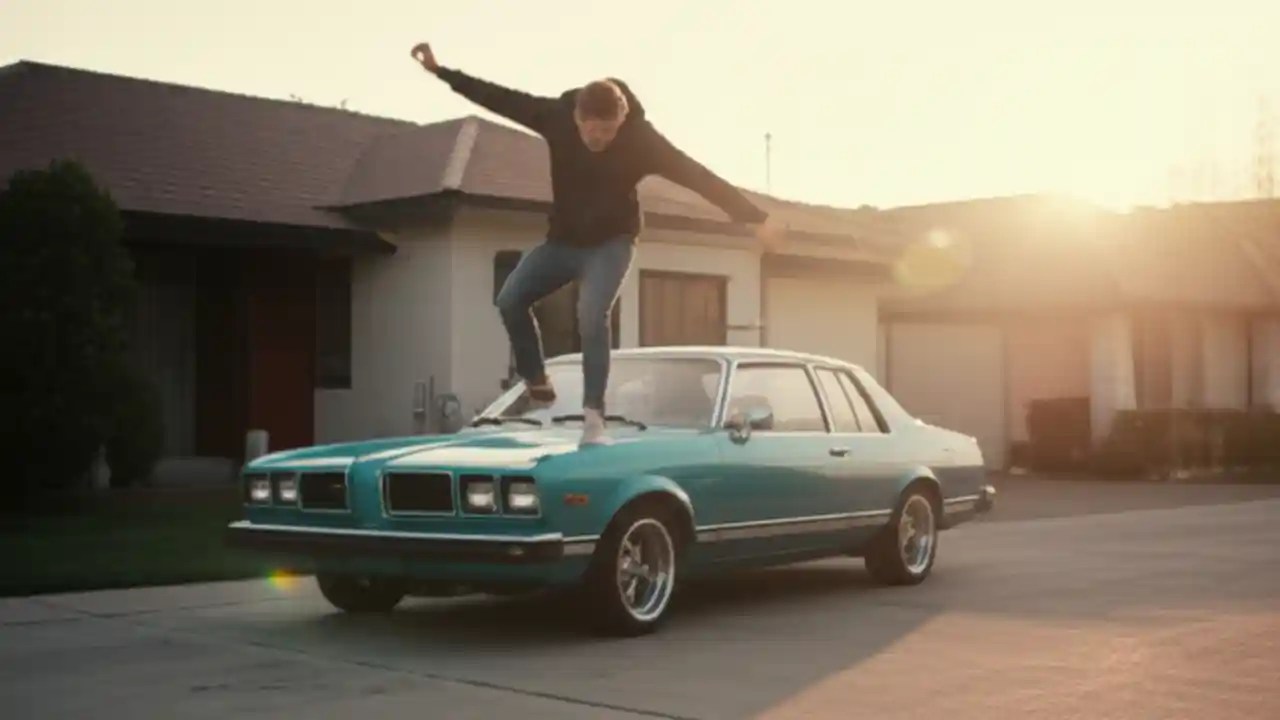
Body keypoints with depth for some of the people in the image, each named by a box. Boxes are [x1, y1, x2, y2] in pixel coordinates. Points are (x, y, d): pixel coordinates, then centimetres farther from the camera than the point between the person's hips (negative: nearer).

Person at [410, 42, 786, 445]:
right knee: (510, 299, -9)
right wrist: (440, 71, -7)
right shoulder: (558, 116, -16)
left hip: (611, 244, -4)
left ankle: (593, 416, -24)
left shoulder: (641, 138, -24)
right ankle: (536, 382, 8)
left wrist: (756, 218, -32)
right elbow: (499, 98, -8)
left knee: (592, 316, -25)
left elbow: (700, 177, -27)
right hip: (562, 240, 4)